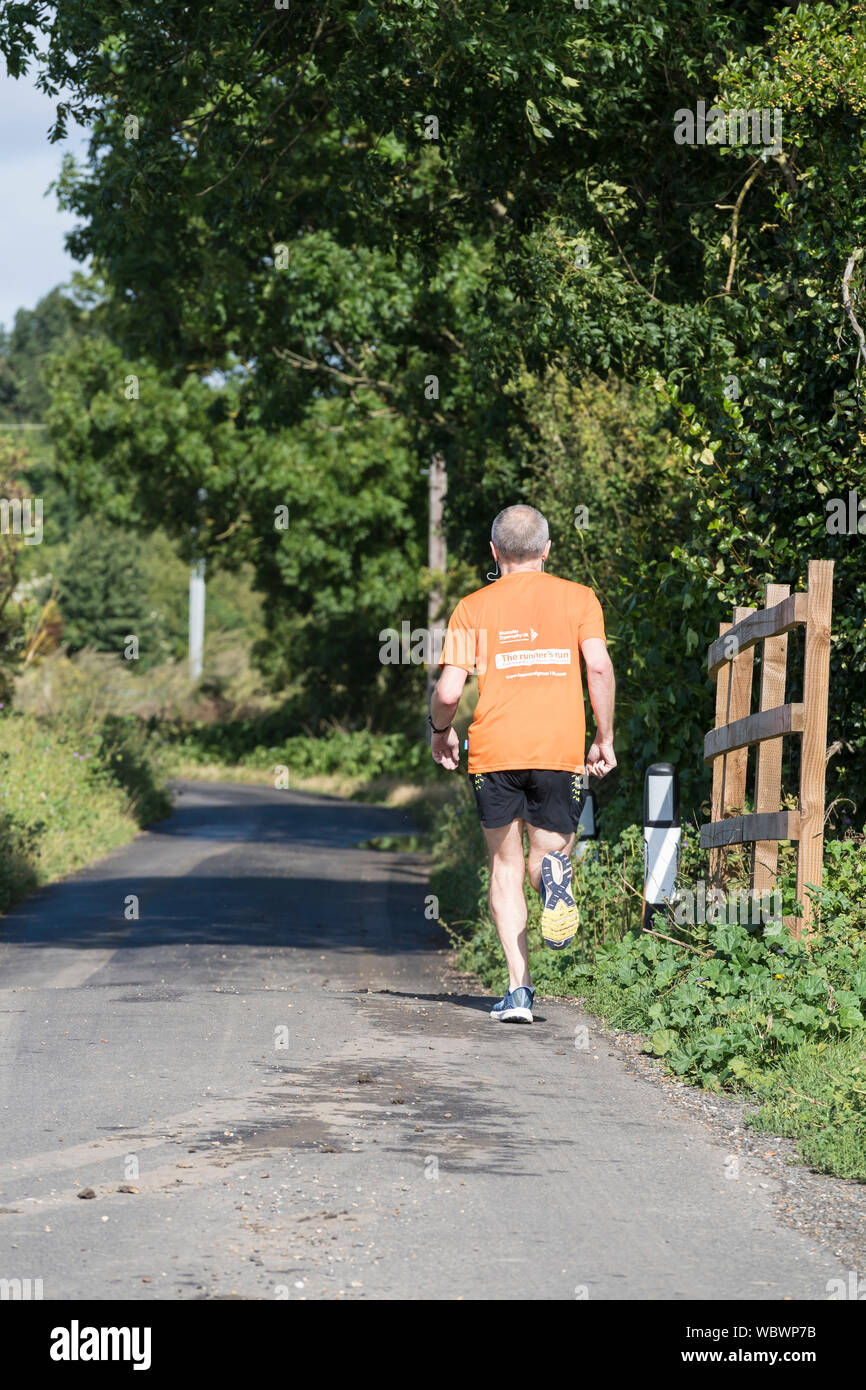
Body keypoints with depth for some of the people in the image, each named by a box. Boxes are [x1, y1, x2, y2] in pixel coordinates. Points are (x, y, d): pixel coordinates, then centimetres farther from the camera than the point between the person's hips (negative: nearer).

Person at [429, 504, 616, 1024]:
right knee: (546, 853, 13)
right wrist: (605, 738, 4)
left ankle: (519, 989, -1)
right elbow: (599, 666, -6)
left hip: (495, 748, 0)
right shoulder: (578, 598, 8)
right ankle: (554, 870, -27)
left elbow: (448, 691, -1)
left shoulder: (474, 607, 7)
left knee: (506, 865, 10)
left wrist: (442, 732, 19)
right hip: (560, 748, 0)